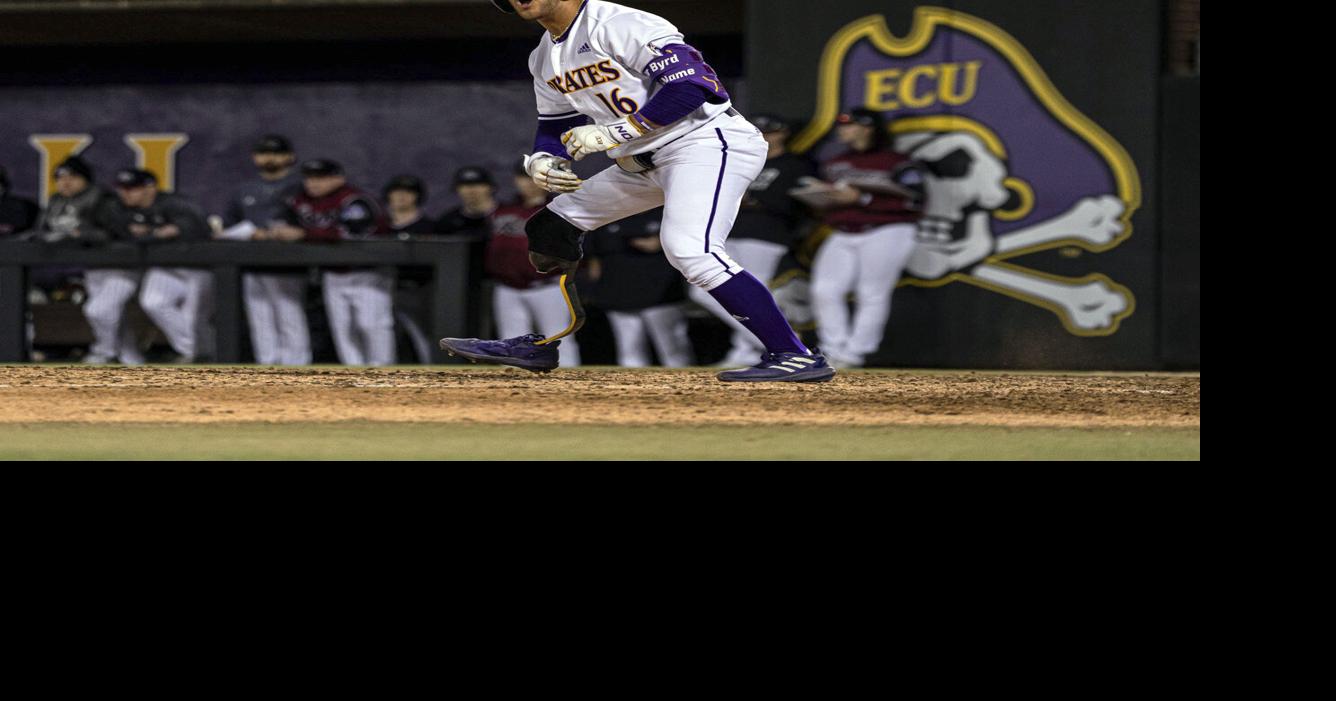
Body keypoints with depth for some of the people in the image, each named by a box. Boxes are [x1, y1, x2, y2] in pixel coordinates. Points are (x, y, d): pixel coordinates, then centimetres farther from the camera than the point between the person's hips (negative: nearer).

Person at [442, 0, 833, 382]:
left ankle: (795, 356, -30)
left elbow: (690, 85, -24)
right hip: (646, 161, 10)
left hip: (708, 143, -10)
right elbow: (556, 126, 23)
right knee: (555, 224, 16)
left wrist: (613, 132, -23)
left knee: (689, 249, -31)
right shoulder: (545, 60, 13)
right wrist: (542, 160, -1)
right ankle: (537, 347, 28)